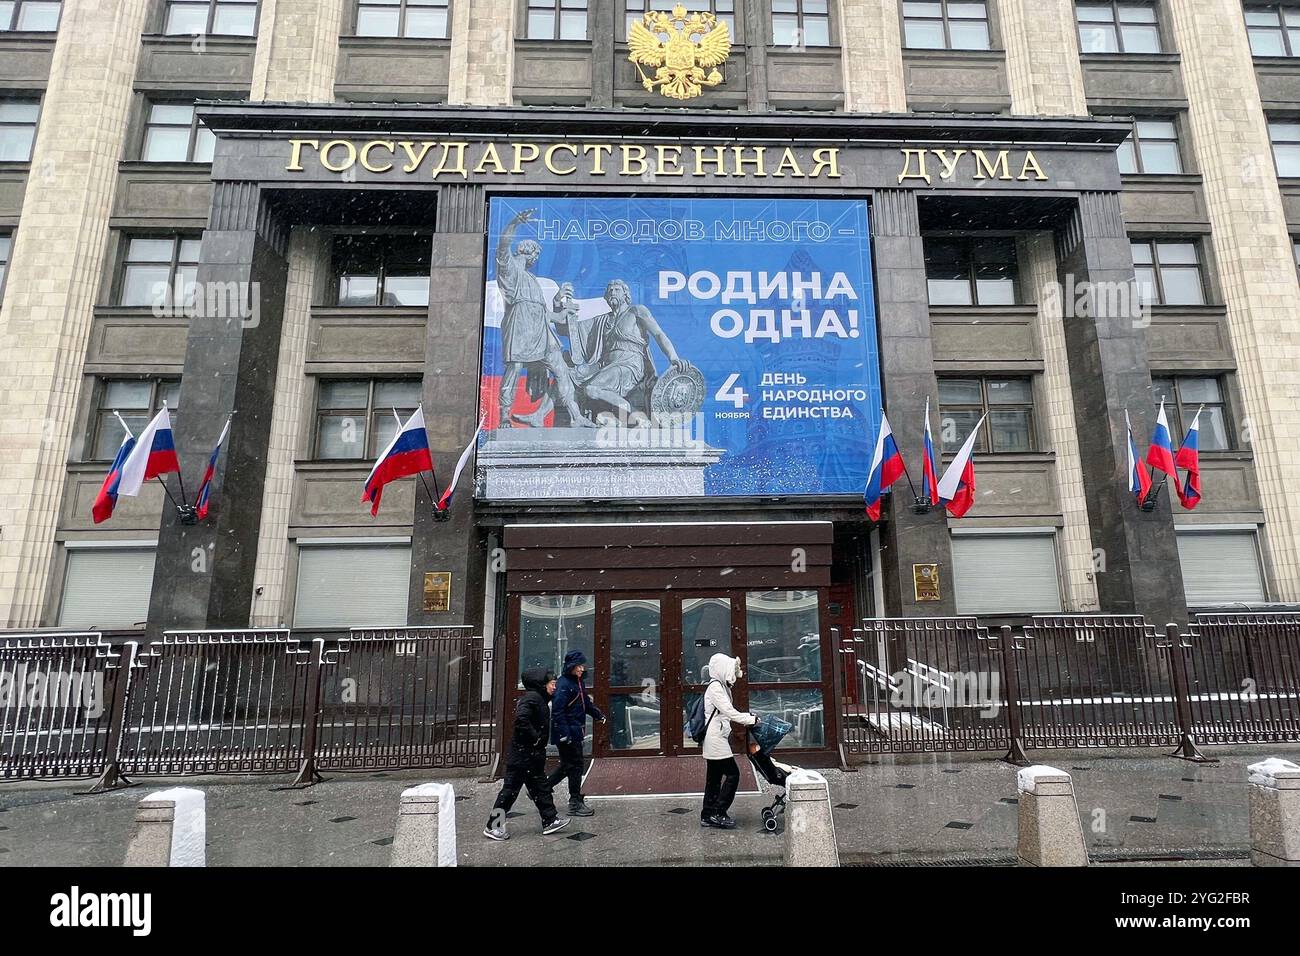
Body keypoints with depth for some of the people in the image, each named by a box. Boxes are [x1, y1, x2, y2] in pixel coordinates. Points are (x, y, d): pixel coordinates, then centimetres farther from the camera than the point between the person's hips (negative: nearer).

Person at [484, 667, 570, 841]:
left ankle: (550, 821, 24)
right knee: (511, 789, -1)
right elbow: (521, 718, -33)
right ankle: (493, 826, 9)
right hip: (522, 754, -10)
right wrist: (534, 737, -24)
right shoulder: (532, 697, -18)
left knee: (540, 787, 15)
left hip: (532, 755, 10)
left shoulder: (539, 699, 14)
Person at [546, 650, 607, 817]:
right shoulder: (563, 684, -18)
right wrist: (564, 733, -25)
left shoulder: (578, 682, 12)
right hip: (567, 733, -10)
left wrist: (599, 715, 32)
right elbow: (557, 710, -23)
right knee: (575, 766, -1)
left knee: (568, 766, 16)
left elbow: (586, 702, 28)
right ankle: (575, 804, 10)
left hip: (575, 732, 10)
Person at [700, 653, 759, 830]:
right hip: (716, 738, -10)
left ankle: (707, 816, 16)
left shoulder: (721, 686, 16)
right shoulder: (715, 686, -15)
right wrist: (750, 720, -12)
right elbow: (728, 712, -18)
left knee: (714, 777, 11)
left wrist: (748, 717, 9)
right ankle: (718, 814, -3)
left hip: (716, 739, 10)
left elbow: (728, 712, 20)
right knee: (732, 773, -7)